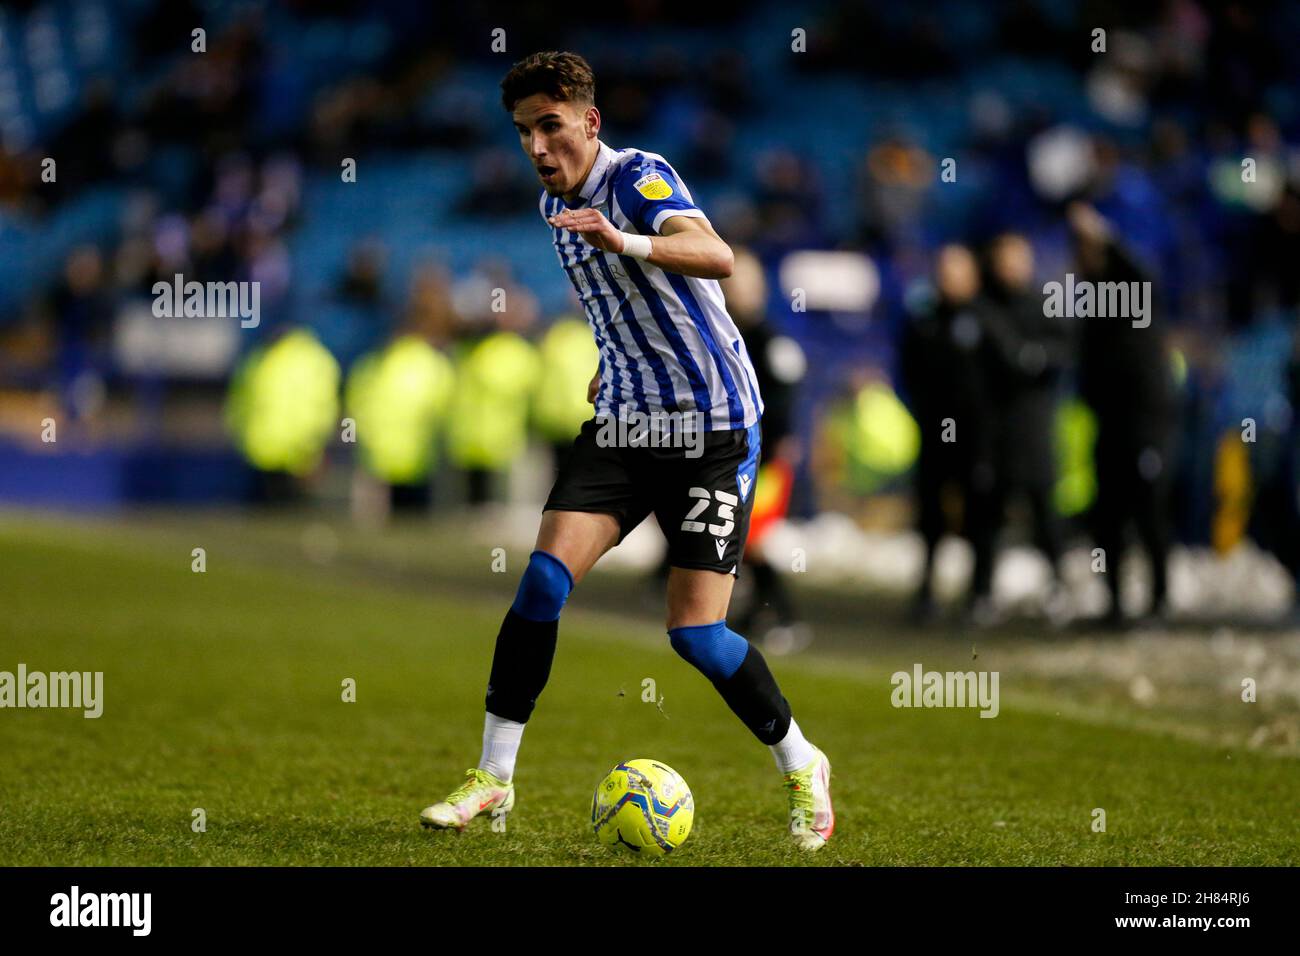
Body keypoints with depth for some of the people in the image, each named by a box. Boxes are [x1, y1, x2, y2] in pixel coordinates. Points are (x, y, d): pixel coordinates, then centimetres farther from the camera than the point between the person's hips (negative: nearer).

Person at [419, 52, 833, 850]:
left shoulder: (638, 176, -15)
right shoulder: (555, 205, 10)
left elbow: (716, 257, -36)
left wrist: (624, 241, -52)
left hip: (712, 425, -6)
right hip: (623, 423, 6)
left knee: (694, 632, -9)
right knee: (545, 576, -12)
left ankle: (802, 767, 14)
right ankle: (493, 778, -2)